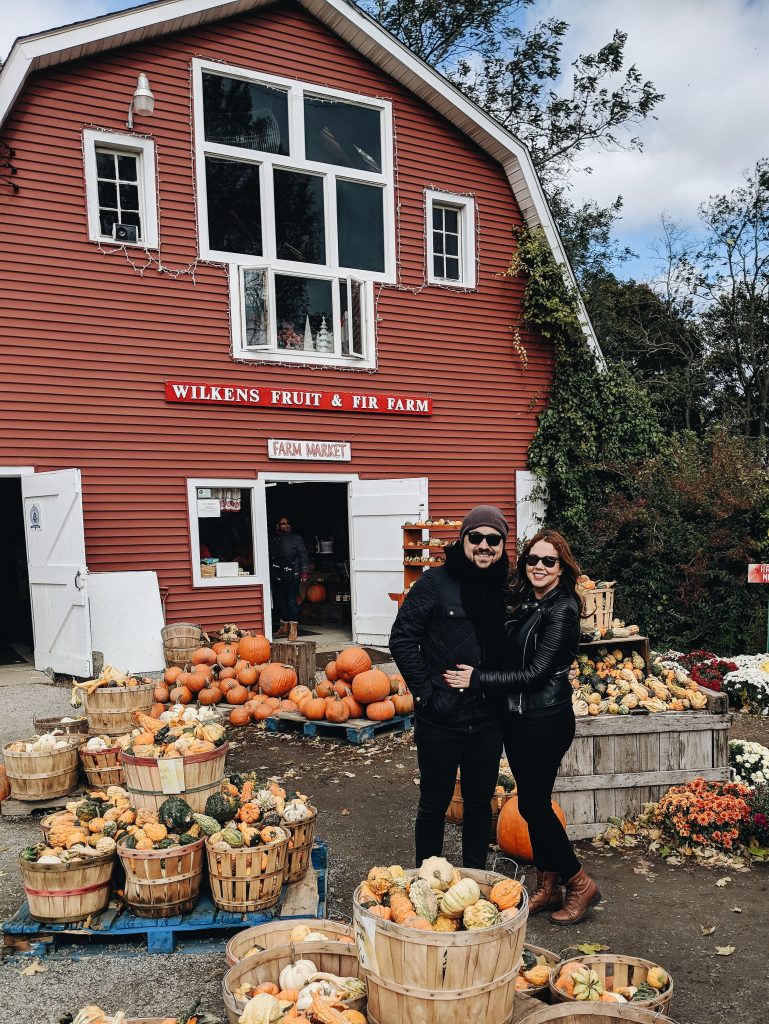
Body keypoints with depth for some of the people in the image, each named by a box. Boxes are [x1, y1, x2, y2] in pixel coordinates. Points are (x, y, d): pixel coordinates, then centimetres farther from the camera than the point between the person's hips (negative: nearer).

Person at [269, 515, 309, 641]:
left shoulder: (296, 539, 2)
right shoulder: (272, 540, 9)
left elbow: (303, 556, 0)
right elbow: (269, 558, 12)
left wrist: (304, 572, -7)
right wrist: (269, 574, 8)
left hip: (292, 575, -4)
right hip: (276, 576, 4)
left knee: (291, 601, -8)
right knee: (279, 601, 8)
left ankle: (293, 629, -2)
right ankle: (284, 627, 22)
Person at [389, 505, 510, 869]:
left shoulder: (505, 590, 5)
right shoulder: (435, 582, -8)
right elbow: (402, 639, -9)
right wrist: (425, 692, -12)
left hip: (487, 719, 4)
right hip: (441, 717, -4)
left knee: (480, 803, 16)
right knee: (434, 803, 11)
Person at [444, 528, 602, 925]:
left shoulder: (562, 610, -16)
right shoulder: (527, 604, 9)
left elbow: (536, 672, -20)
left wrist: (478, 678, -18)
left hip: (546, 721, -8)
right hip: (518, 718, 8)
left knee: (535, 806, 1)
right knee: (532, 805, 14)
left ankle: (580, 885, 20)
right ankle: (548, 888, 28)